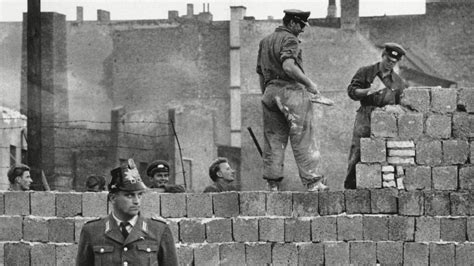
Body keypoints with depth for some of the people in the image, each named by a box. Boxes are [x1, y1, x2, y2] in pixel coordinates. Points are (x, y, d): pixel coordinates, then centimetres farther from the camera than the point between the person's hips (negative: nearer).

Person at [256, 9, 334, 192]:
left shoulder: (265, 41, 20)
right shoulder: (289, 40, -6)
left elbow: (260, 73, 21)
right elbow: (288, 66, -22)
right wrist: (309, 84, -16)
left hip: (270, 90, 7)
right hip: (290, 88, -7)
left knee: (273, 139, 6)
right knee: (302, 138, -5)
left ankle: (273, 184, 2)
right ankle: (312, 181, -7)